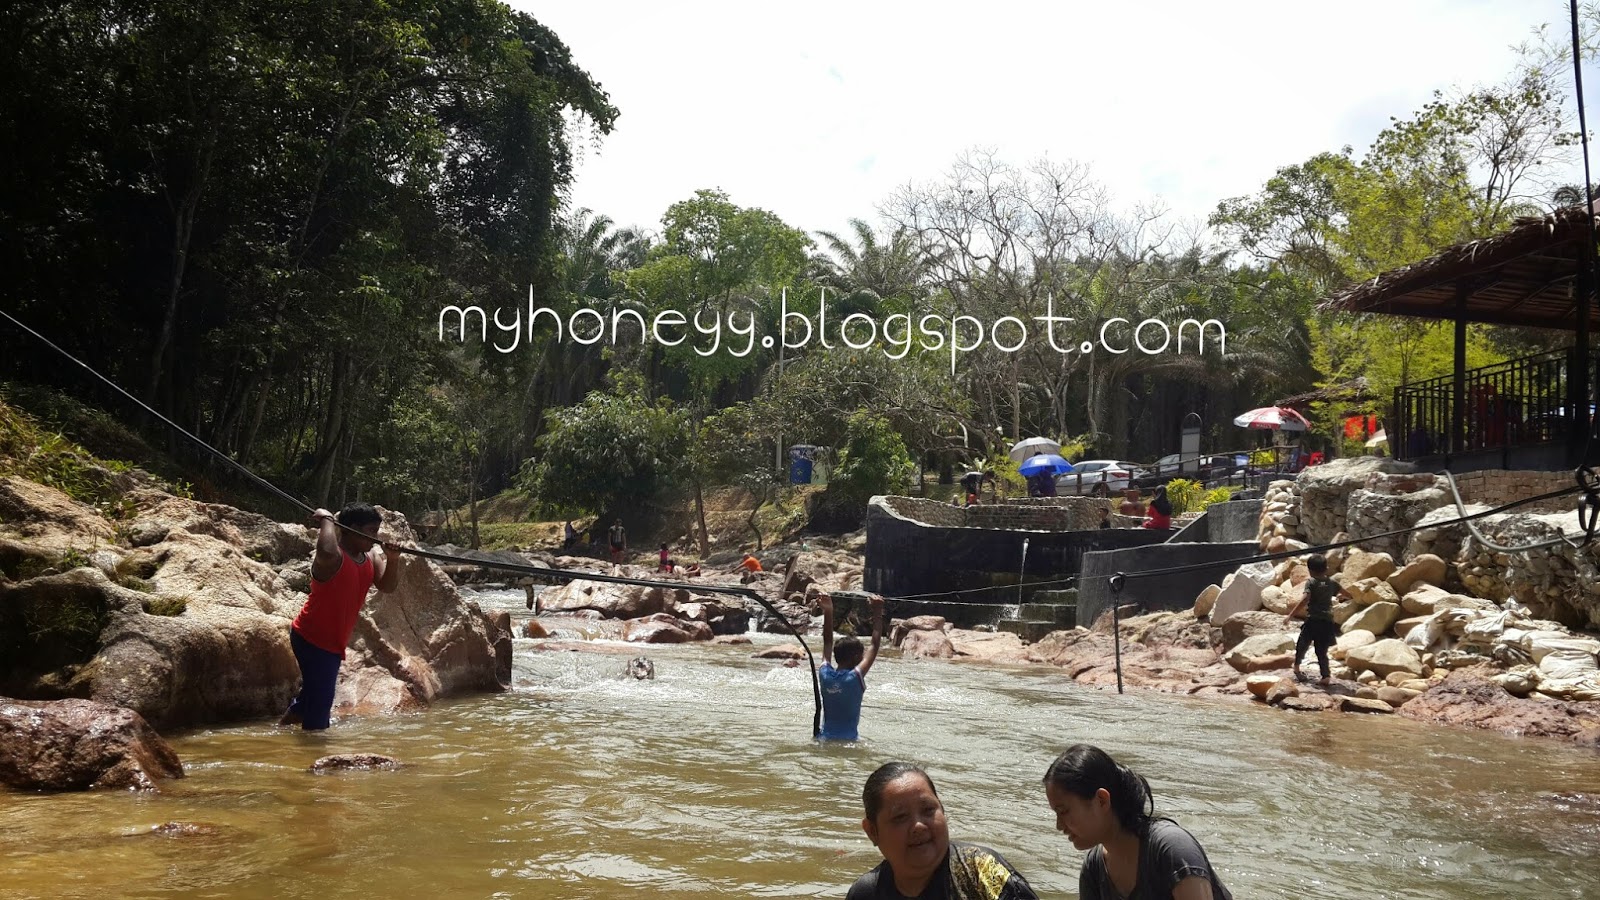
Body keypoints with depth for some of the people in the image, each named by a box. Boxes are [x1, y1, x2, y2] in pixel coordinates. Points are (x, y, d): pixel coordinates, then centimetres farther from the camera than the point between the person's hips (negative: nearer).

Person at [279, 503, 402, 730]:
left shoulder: (370, 559, 5)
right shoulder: (333, 558, -22)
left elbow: (387, 586, 0)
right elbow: (327, 551, -47)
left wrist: (393, 559, -16)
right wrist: (327, 520, -32)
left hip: (332, 641, 9)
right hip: (312, 638, -9)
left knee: (315, 691, 23)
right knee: (321, 697, -9)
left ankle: (283, 725, 42)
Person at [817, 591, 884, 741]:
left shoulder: (825, 675, -1)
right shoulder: (855, 678, -12)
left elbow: (828, 642, 12)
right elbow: (875, 646, -8)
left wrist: (827, 612, 13)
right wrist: (877, 613, -6)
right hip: (848, 739, -5)